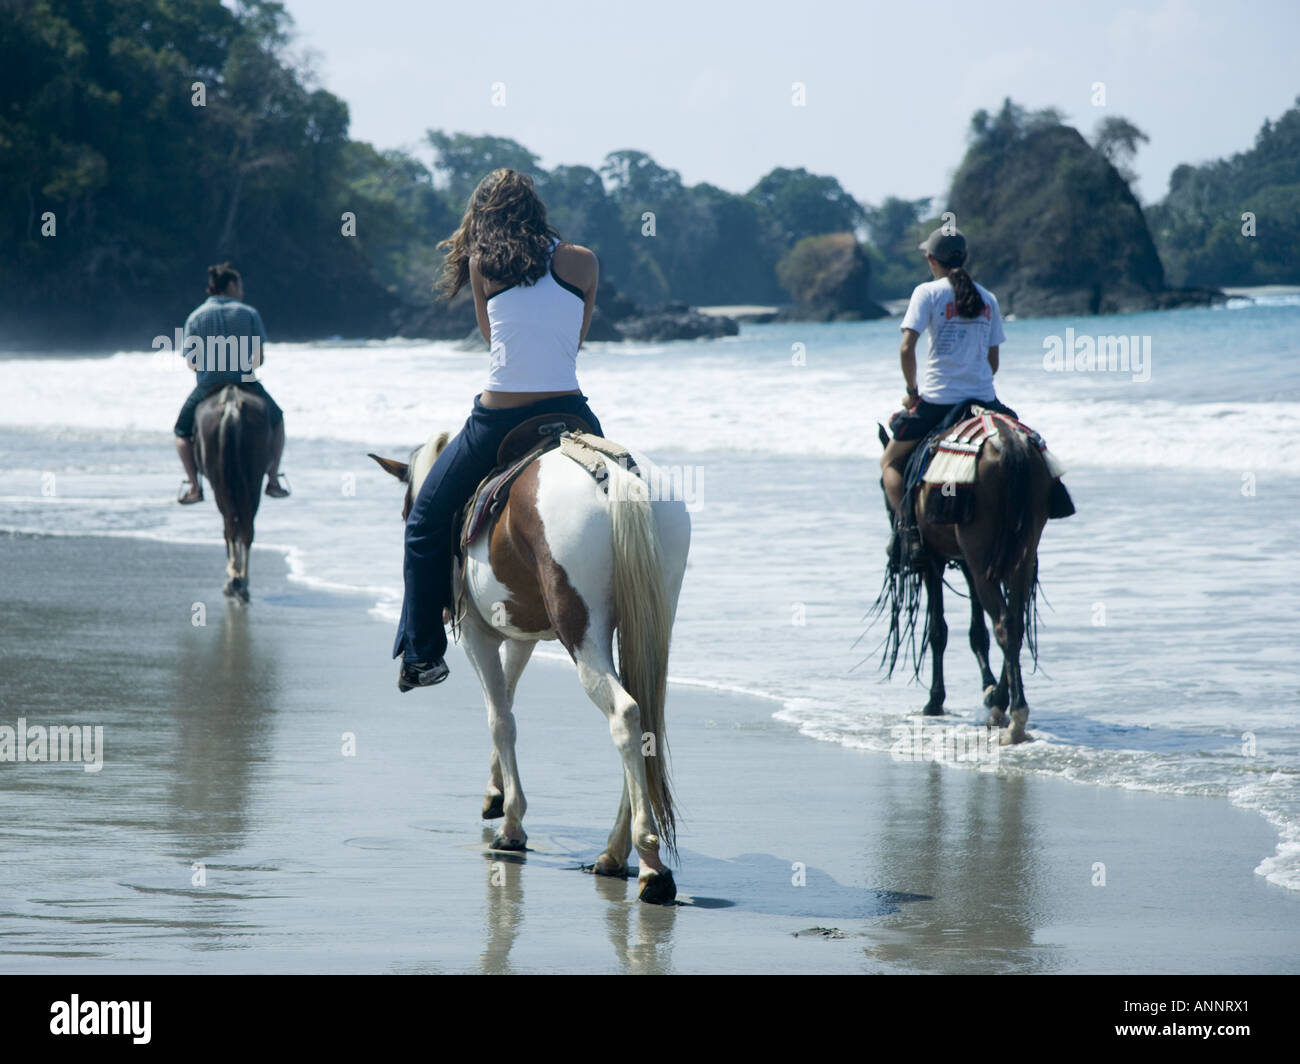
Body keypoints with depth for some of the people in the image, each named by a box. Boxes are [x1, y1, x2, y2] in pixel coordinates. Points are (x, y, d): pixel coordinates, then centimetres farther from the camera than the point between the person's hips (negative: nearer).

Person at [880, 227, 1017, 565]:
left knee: (891, 461, 13)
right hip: (983, 398, 4)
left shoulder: (928, 293, -3)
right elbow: (993, 360, 12)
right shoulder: (987, 298, 11)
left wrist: (912, 391, 3)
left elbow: (906, 349, -10)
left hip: (937, 399, -3)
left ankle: (907, 528, -8)